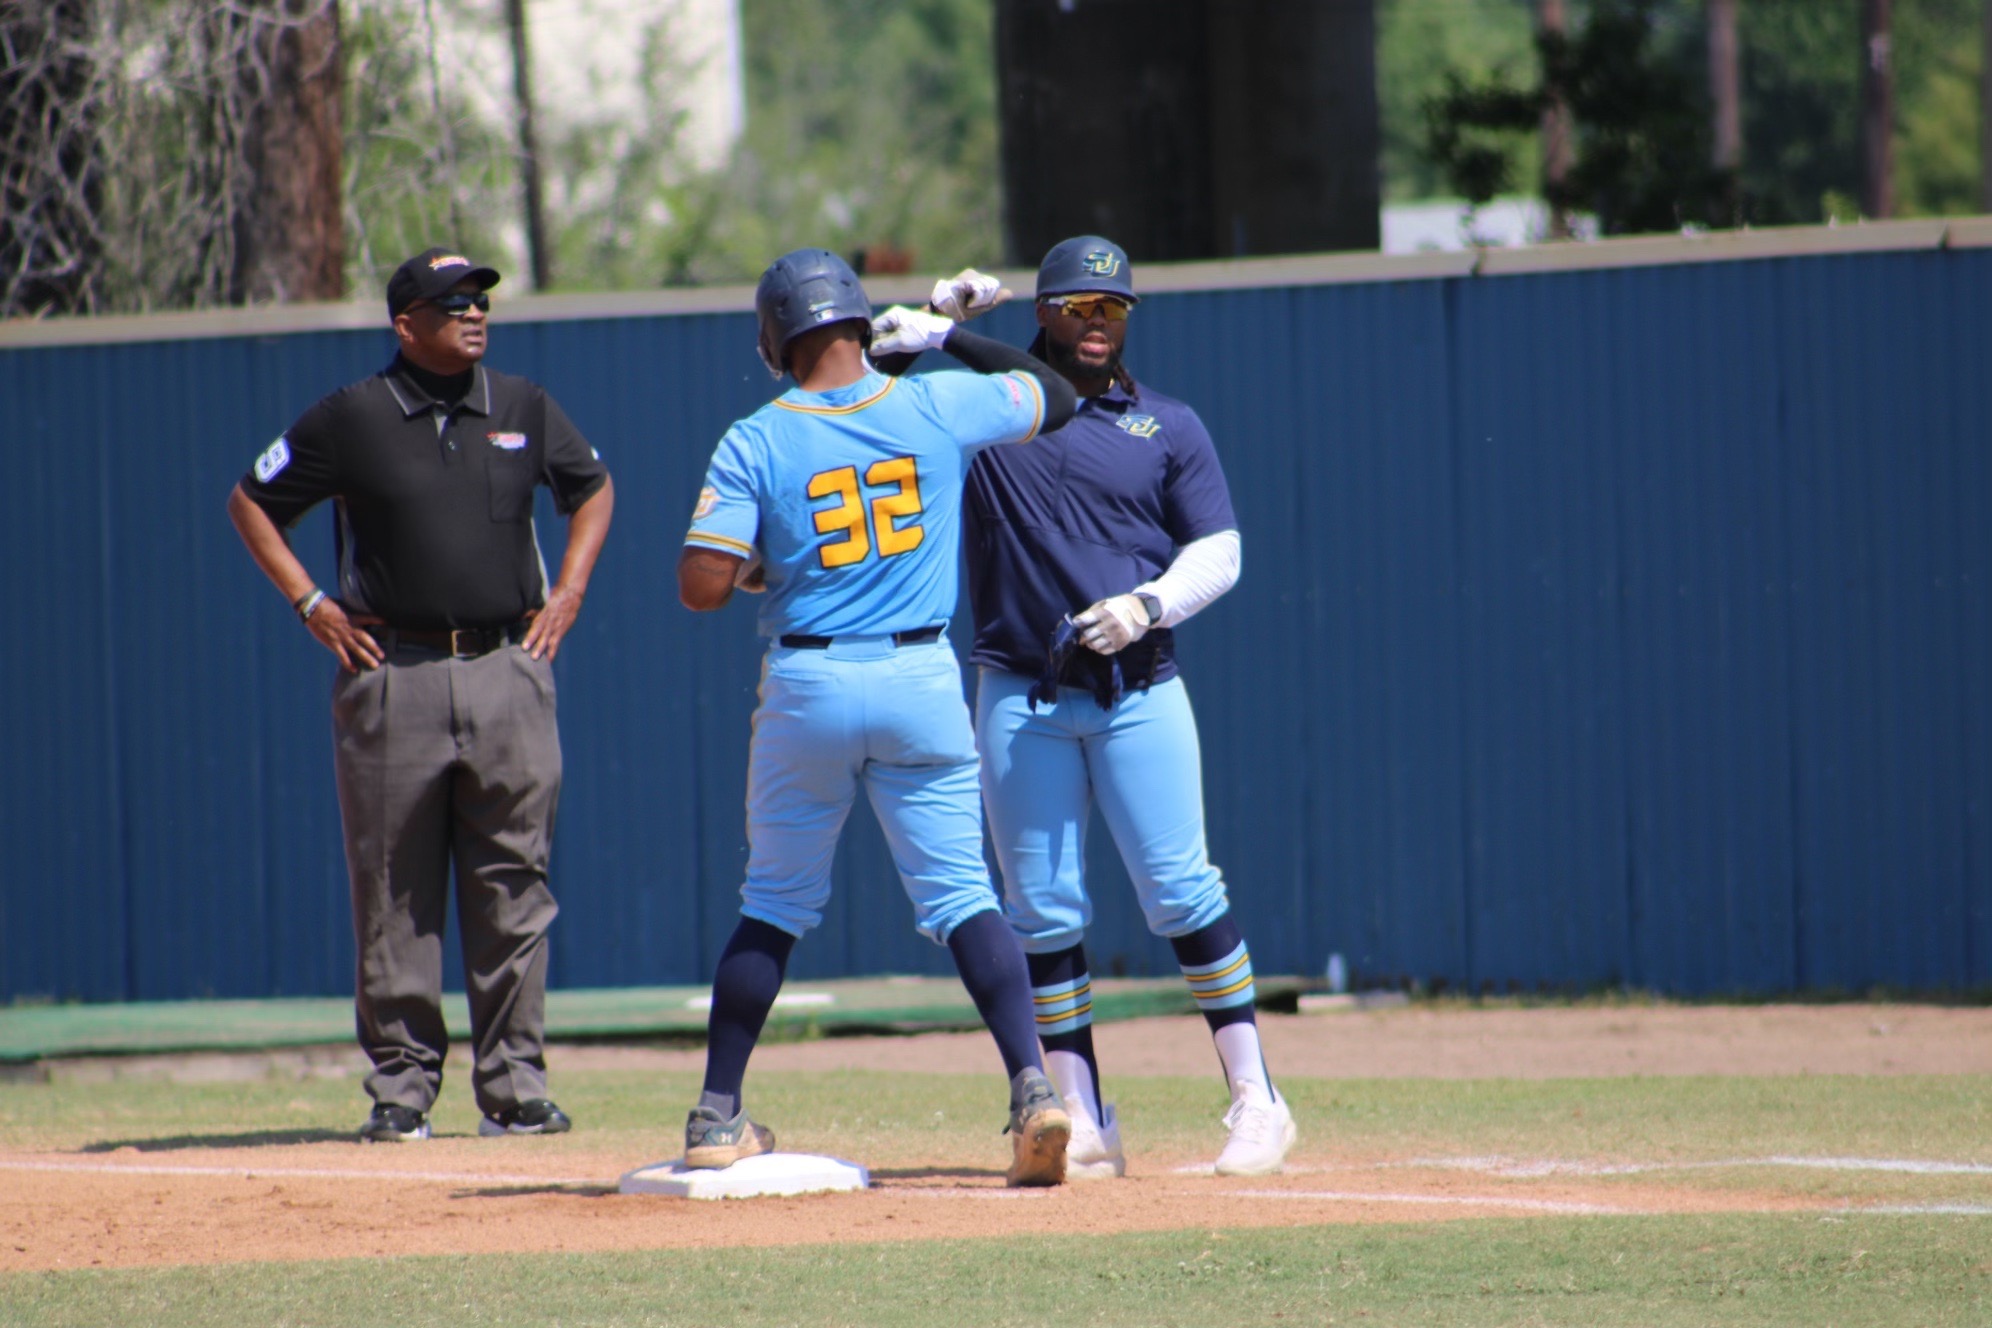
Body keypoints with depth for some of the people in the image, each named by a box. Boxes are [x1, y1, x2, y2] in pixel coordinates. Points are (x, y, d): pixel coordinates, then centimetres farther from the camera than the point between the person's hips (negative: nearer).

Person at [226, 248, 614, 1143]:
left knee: (512, 886, 1)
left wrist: (566, 593, 13)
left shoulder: (523, 409, 9)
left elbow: (593, 489, 24)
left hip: (508, 668, 2)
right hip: (394, 677, -2)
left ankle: (514, 1084, 6)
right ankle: (400, 1085, 7)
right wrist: (311, 604, 1)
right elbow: (250, 502, 8)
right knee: (395, 894, 1)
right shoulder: (352, 419, -1)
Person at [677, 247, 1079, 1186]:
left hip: (808, 685, -1)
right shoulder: (937, 407, 0)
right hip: (923, 682, 1)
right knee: (962, 895, 2)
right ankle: (1032, 1088, -16)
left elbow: (701, 586, -11)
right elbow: (1056, 398, 17)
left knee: (775, 904, 13)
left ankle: (718, 1117, 17)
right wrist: (947, 336, 24)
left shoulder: (755, 442, -5)